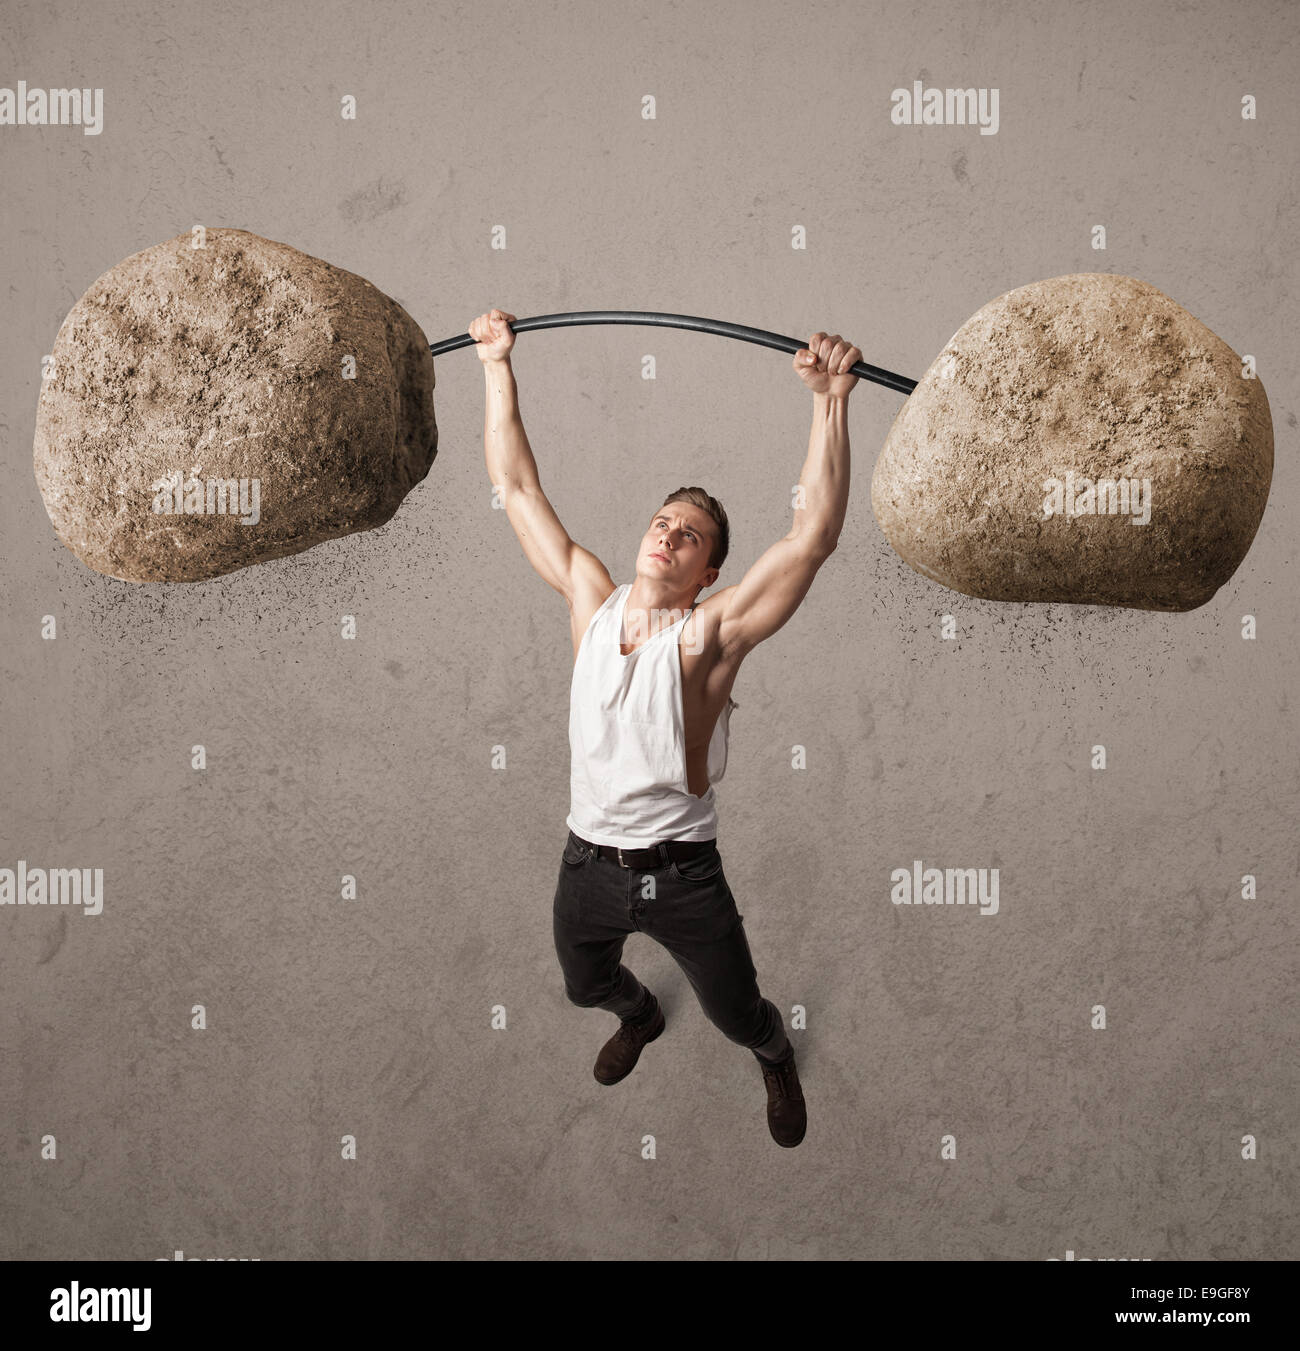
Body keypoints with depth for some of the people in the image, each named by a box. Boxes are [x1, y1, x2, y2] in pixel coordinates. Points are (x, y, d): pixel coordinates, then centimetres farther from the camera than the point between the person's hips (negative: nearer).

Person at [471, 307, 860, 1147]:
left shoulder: (709, 634, -17)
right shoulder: (591, 601, -5)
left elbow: (814, 537, -29)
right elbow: (518, 488, -1)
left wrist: (830, 402, -37)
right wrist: (499, 368, -4)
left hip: (683, 875, -4)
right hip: (589, 862, 4)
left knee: (739, 1018, 14)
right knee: (586, 984, 29)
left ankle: (778, 1060, 51)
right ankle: (640, 1018, 66)